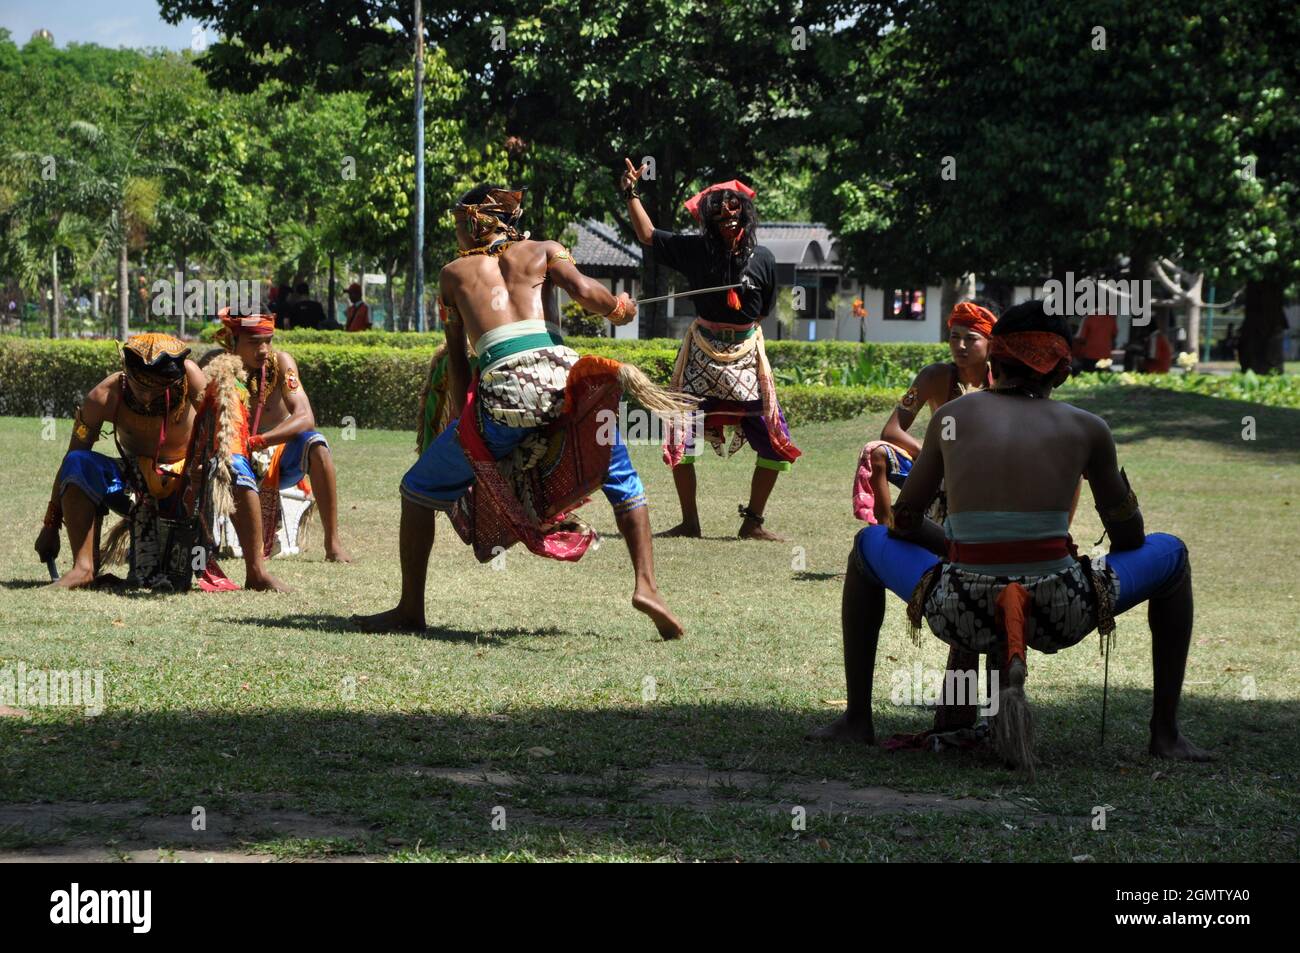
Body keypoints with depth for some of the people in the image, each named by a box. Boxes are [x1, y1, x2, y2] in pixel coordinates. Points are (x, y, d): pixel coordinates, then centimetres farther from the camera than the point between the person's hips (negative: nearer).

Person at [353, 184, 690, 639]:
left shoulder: (454, 274, 24)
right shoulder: (543, 252, 22)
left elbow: (456, 359, 22)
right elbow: (583, 290, 2)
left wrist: (462, 421, 26)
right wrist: (619, 308, 21)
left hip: (501, 390, -1)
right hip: (563, 377, 1)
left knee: (419, 490, 18)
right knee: (623, 481, 23)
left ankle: (410, 609, 16)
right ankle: (646, 584, 5)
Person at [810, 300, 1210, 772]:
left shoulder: (952, 416, 12)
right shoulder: (1087, 428, 10)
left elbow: (904, 523, 21)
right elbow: (1129, 537, 18)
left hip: (962, 616, 1)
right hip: (1062, 616, -1)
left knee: (871, 543, 32)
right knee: (1170, 553, 27)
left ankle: (857, 719, 25)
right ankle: (1166, 733, 20)